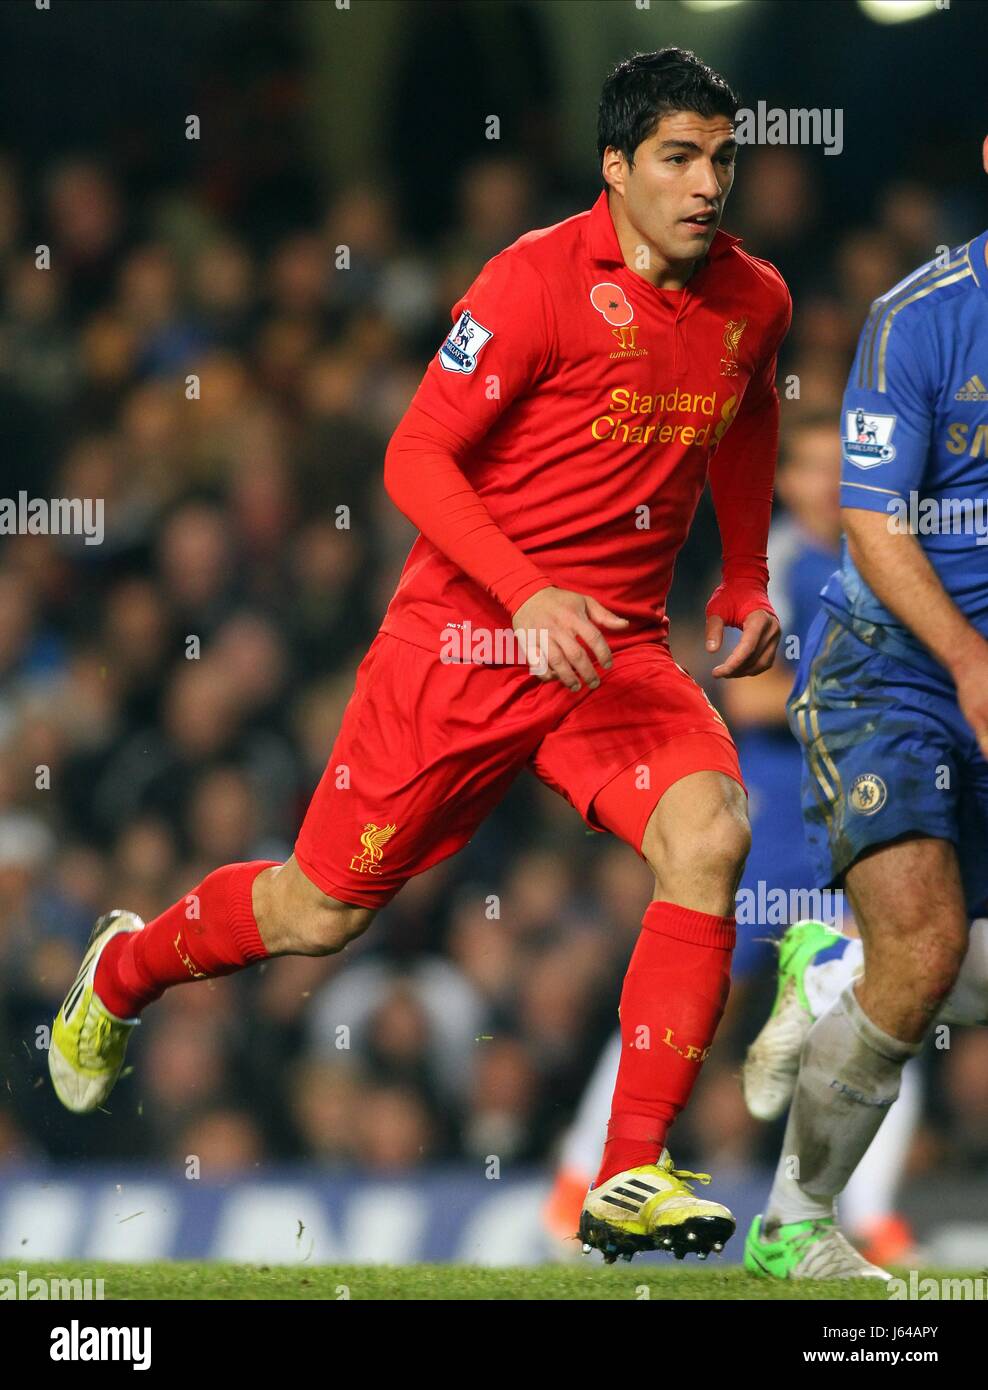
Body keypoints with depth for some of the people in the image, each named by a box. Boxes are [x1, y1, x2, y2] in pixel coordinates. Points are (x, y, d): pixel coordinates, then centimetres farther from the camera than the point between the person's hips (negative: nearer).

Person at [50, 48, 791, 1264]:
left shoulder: (753, 301, 4)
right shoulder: (540, 278, -15)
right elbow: (416, 459, -16)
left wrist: (745, 578, 18)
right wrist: (533, 594, -27)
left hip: (618, 650, 4)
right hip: (462, 634, -4)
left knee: (709, 834, -25)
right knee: (322, 912, 5)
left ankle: (631, 1179, -20)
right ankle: (125, 969, 40)